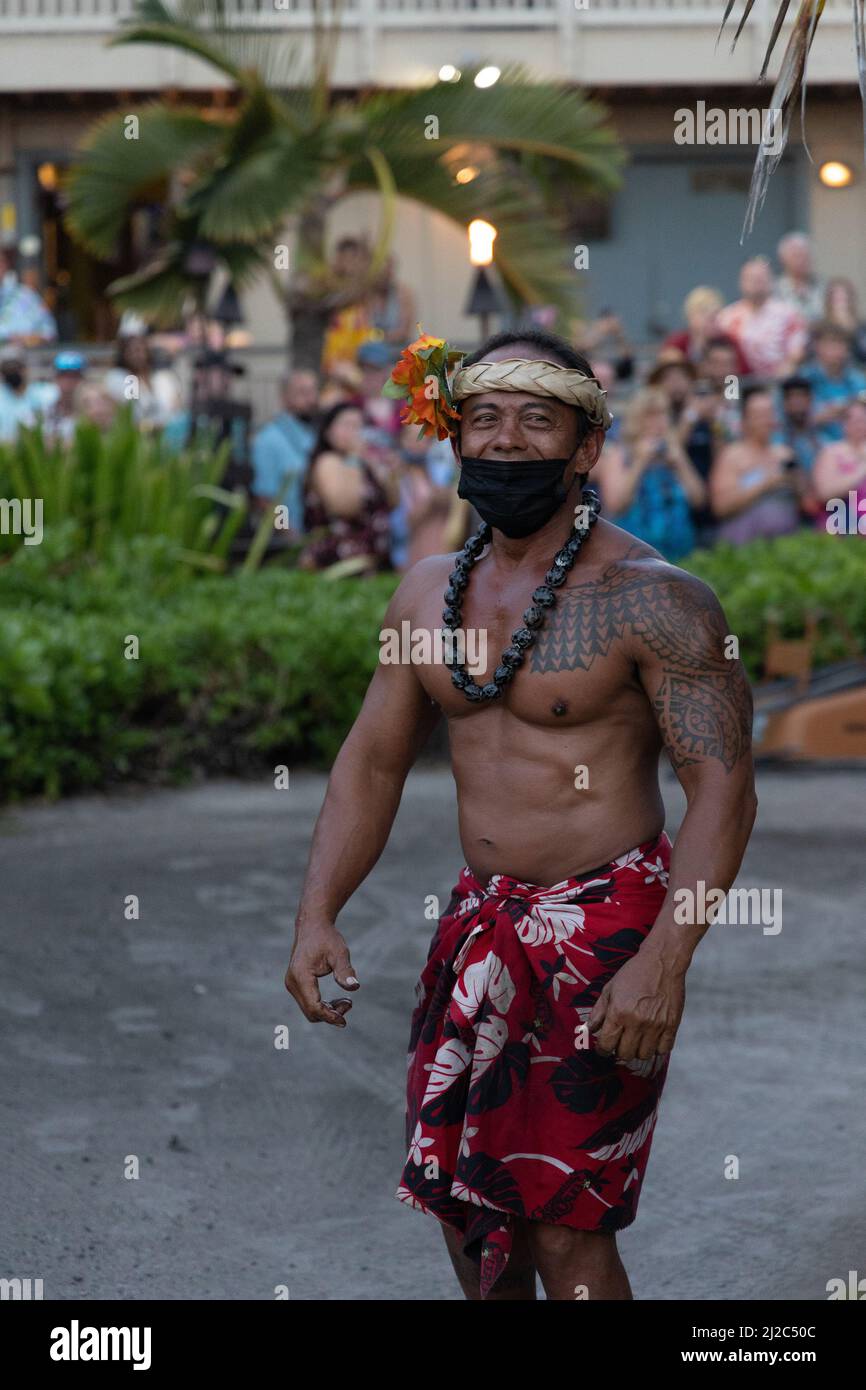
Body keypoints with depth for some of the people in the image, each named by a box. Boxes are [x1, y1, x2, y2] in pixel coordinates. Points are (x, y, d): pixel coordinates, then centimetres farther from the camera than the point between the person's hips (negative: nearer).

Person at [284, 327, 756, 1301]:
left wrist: (664, 962, -28)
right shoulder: (428, 592, 6)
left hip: (606, 932, -7)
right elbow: (372, 760, 12)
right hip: (479, 920, 7)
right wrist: (316, 917, 0)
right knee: (459, 1192, 17)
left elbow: (722, 788, -18)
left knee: (563, 1227, -6)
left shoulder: (649, 599, -14)